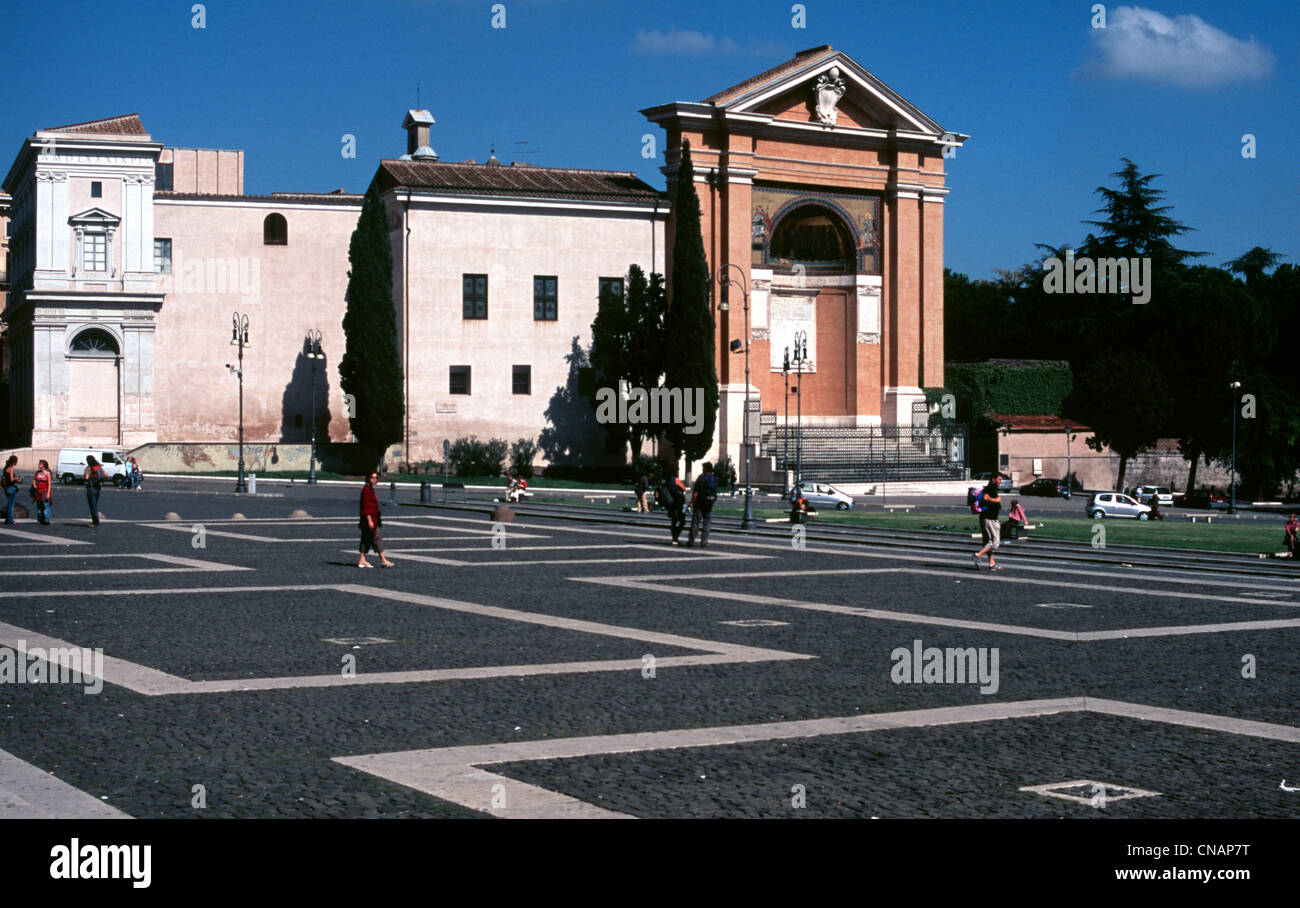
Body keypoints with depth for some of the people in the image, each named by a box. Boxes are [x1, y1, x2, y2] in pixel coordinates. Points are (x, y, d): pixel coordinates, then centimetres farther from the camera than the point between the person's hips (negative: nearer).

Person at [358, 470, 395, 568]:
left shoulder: (370, 489, 15)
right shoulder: (366, 489, -15)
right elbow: (365, 506, -19)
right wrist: (369, 520, -22)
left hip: (372, 518, 10)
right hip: (369, 517, -10)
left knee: (366, 539, 10)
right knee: (376, 538, -7)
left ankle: (362, 560, 12)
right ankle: (383, 560, -5)